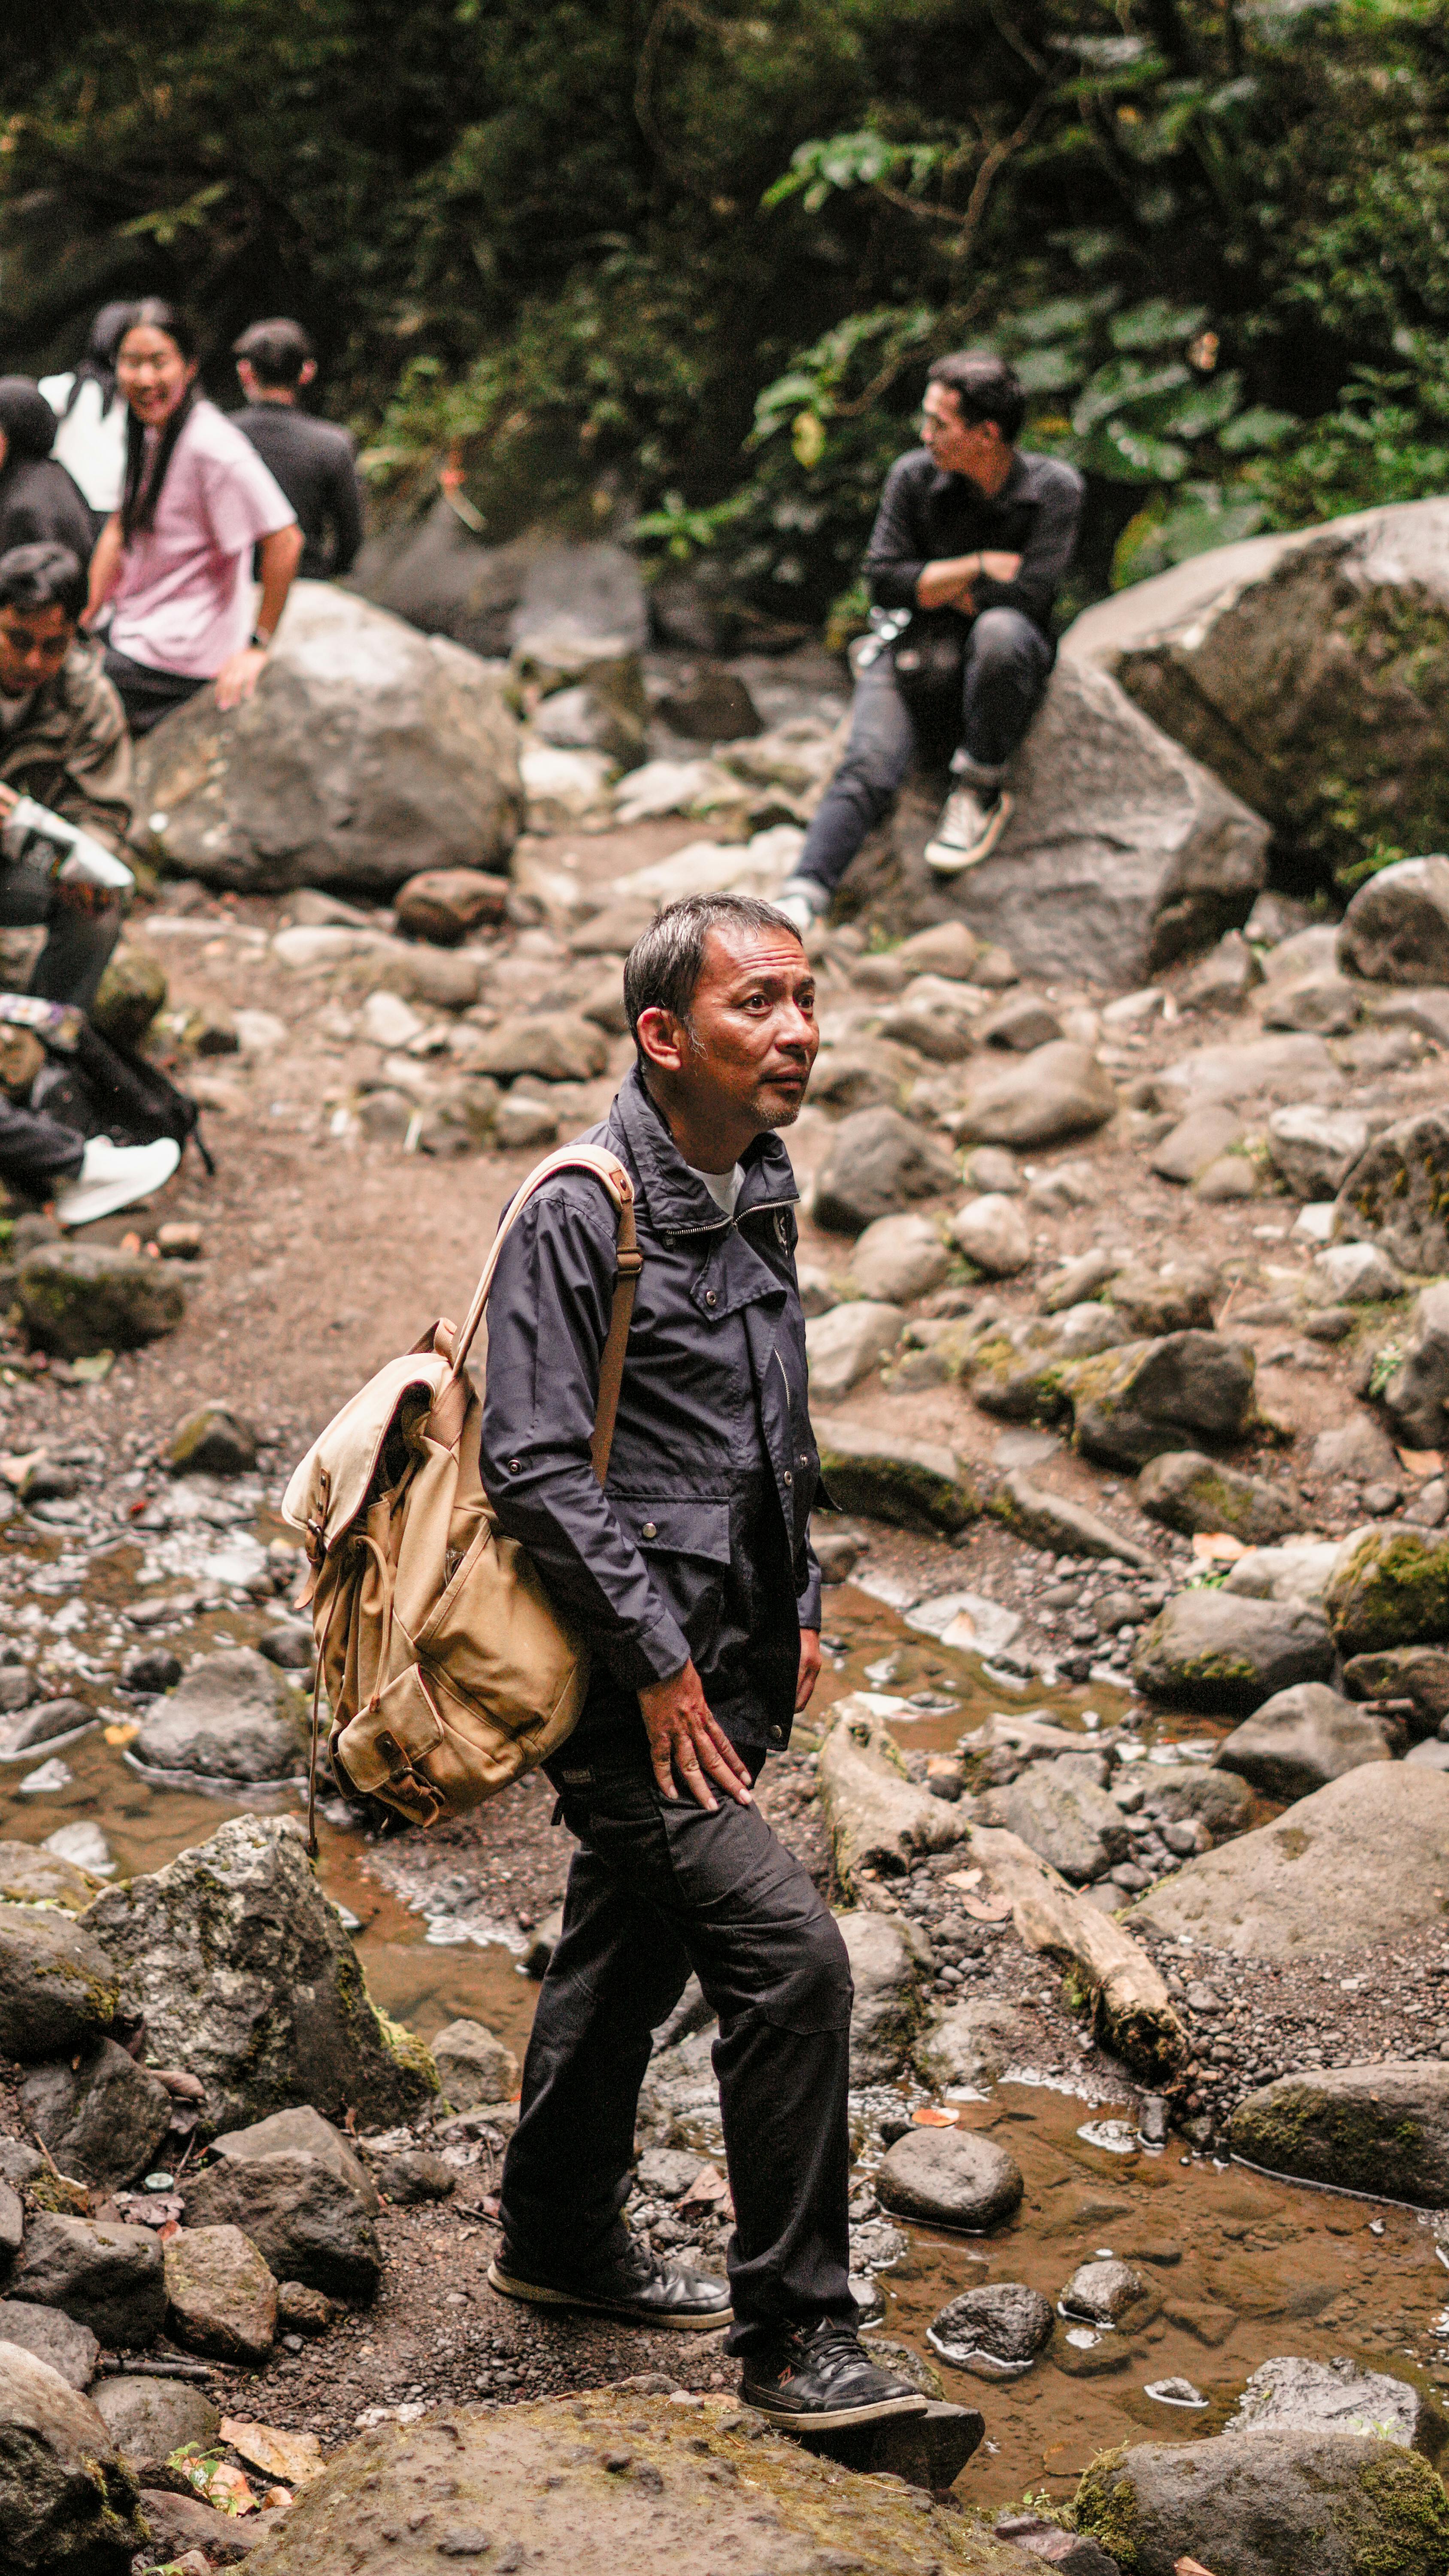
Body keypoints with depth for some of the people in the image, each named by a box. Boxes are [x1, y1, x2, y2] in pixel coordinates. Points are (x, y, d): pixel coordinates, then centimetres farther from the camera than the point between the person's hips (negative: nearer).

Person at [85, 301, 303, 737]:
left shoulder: (212, 447, -20)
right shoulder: (148, 432, 9)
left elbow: (285, 542, -22)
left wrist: (257, 646, -17)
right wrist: (83, 620, 11)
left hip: (175, 665, -9)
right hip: (129, 639, 9)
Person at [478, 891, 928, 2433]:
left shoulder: (761, 1196, 10)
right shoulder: (581, 1216, -17)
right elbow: (534, 1468, -20)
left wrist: (798, 1610, 18)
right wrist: (655, 1660, -19)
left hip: (725, 1666, 9)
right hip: (624, 1680, -9)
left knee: (631, 1949, 21)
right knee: (788, 1952, -15)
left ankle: (560, 2239, 39)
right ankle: (796, 2335, -7)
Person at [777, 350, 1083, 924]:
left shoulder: (1054, 489, -9)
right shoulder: (914, 477, -1)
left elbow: (1026, 596, -17)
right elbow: (884, 580, -4)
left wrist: (936, 588, -5)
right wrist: (979, 567, -11)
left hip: (1007, 663, -2)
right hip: (916, 656, 2)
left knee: (1000, 630, -38)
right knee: (868, 768, -24)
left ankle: (981, 791, -19)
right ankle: (798, 902, -37)